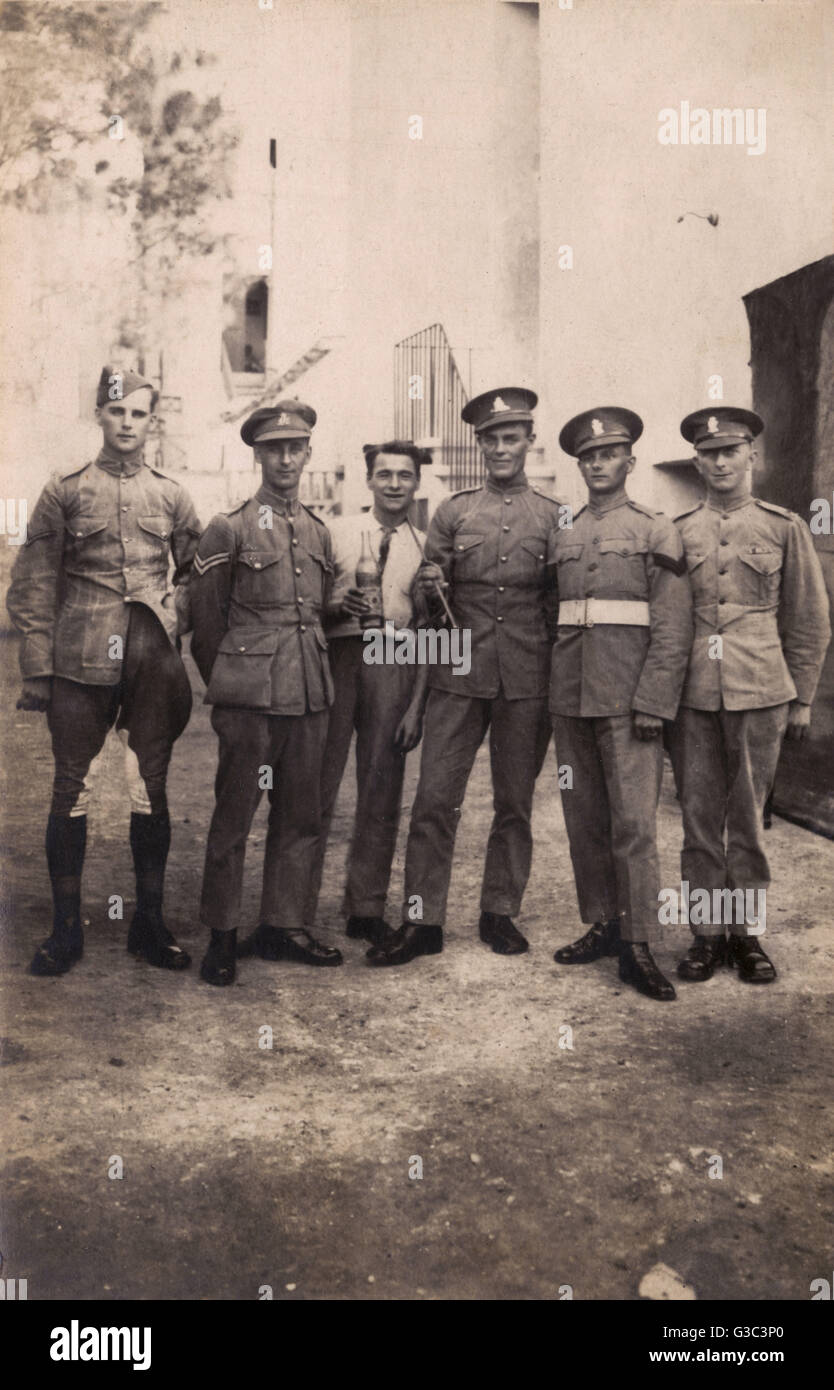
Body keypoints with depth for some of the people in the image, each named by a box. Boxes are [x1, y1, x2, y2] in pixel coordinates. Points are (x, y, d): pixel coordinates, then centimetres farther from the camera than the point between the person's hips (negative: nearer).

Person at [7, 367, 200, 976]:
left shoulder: (172, 496, 9)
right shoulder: (64, 492, 4)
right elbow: (33, 587, 2)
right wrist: (38, 670, -4)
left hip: (155, 666, 2)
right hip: (82, 663, -1)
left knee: (152, 791, 7)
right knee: (72, 790, 3)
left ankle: (150, 924, 19)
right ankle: (67, 930, 16)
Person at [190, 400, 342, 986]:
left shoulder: (320, 532, 15)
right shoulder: (229, 528, 0)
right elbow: (206, 620, 4)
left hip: (311, 695, 5)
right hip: (250, 696, -5)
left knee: (302, 817, 9)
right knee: (234, 816, -1)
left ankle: (283, 926, 21)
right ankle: (222, 937, 10)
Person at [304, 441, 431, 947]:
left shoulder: (425, 546, 10)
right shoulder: (336, 531, 9)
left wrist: (417, 703, 0)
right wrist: (339, 607, -13)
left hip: (396, 665, 1)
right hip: (338, 659, -1)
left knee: (382, 790, 5)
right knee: (317, 784, -4)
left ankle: (367, 908, 16)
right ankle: (299, 910, 5)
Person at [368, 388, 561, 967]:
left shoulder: (553, 517, 7)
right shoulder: (453, 512, 8)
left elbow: (560, 607, 9)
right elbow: (427, 597, 11)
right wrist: (427, 588, -13)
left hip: (527, 679, 0)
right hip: (460, 674, 0)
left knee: (515, 800, 8)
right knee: (435, 797, -3)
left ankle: (501, 913, 21)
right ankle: (422, 920, 5)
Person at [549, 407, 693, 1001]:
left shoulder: (656, 530, 2)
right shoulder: (561, 535, 15)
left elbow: (673, 627, -5)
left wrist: (651, 703, -13)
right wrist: (550, 686, 10)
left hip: (628, 699, -5)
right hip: (570, 697, 5)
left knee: (633, 821, -6)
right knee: (585, 818, 9)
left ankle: (638, 947, -1)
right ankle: (602, 925, 21)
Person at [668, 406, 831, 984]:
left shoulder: (784, 527, 5)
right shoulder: (676, 532, 8)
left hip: (759, 693, -1)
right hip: (692, 695, 1)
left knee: (748, 815, 5)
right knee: (699, 814, 5)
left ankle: (748, 932, 18)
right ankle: (708, 933, 15)